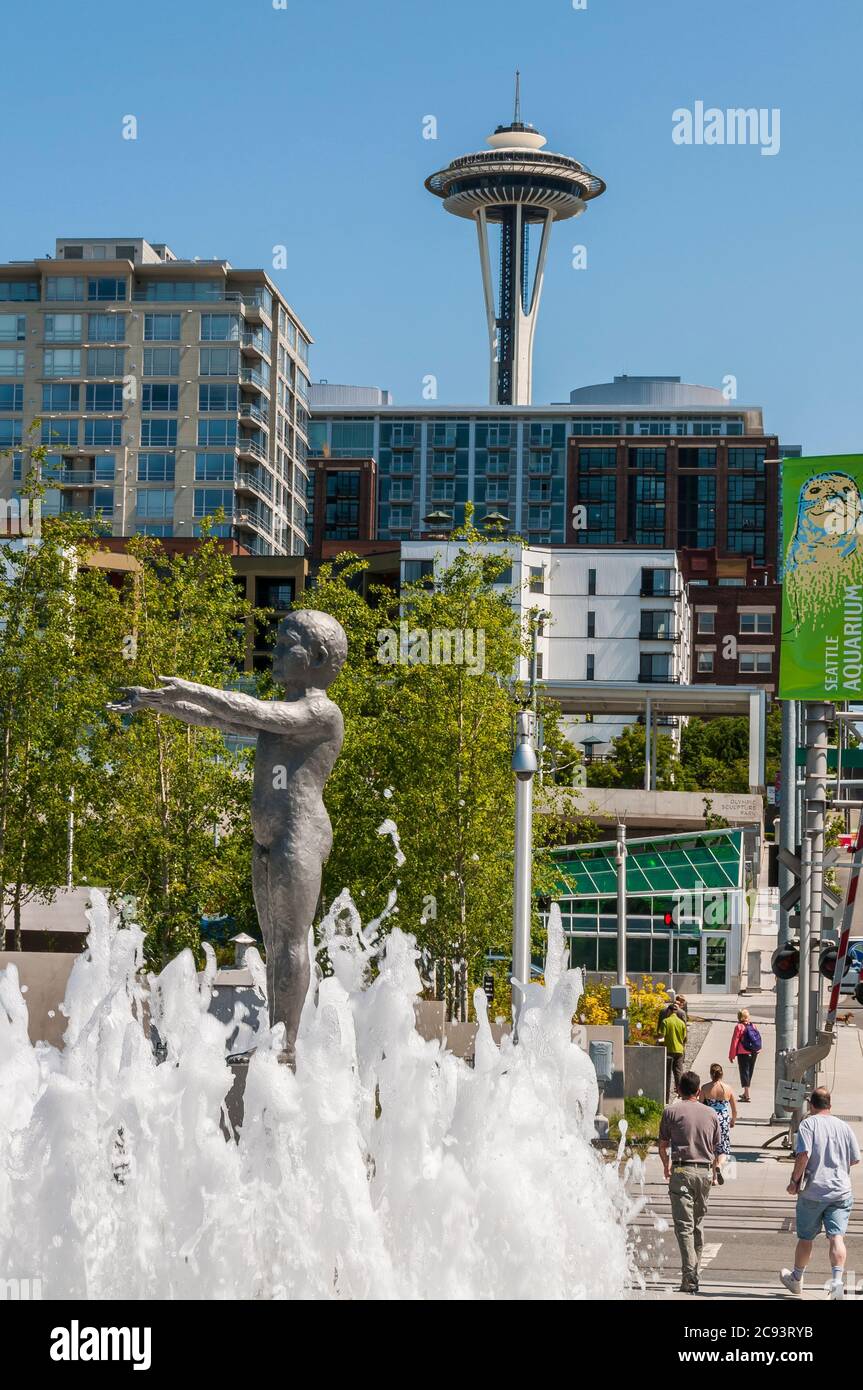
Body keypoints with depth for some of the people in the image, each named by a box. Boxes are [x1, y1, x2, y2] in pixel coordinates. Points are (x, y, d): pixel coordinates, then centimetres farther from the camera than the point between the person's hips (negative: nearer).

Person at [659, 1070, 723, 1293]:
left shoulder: (671, 1112, 0)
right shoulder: (711, 1114, 9)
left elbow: (663, 1145, 8)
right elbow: (717, 1149, 14)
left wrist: (666, 1166, 28)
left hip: (681, 1171, -4)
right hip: (705, 1172, 4)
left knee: (684, 1225, -7)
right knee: (698, 1224, 16)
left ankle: (689, 1278, -19)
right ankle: (695, 1273, 23)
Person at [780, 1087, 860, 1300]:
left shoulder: (808, 1124, -5)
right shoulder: (844, 1127, 7)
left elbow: (803, 1154, -17)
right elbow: (855, 1159, 10)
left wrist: (795, 1180, -7)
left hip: (812, 1190, -2)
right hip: (841, 1191, 2)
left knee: (805, 1237, 12)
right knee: (836, 1237, -3)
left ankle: (796, 1279, 29)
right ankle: (837, 1280, -20)